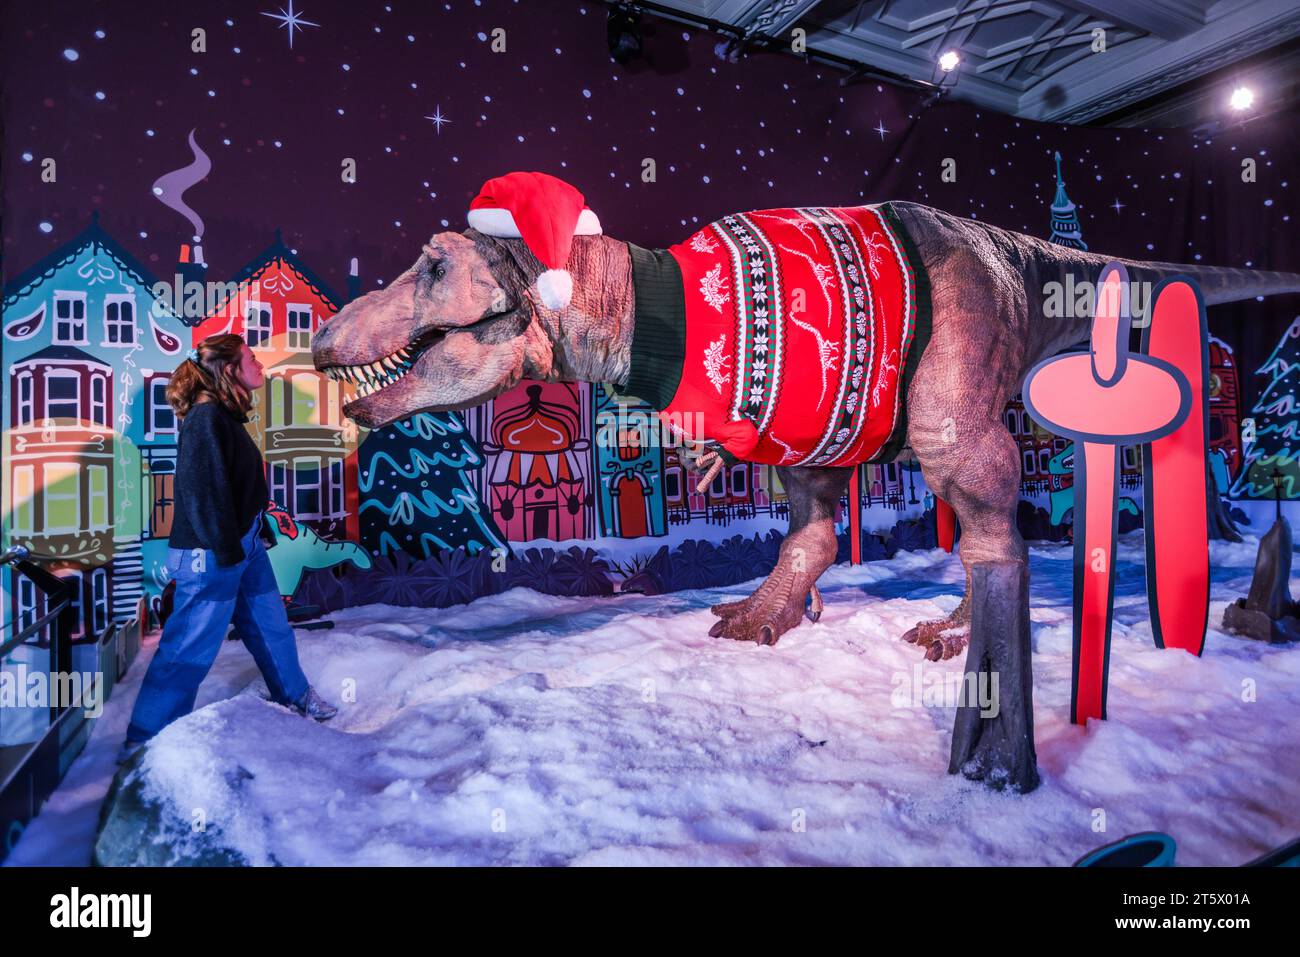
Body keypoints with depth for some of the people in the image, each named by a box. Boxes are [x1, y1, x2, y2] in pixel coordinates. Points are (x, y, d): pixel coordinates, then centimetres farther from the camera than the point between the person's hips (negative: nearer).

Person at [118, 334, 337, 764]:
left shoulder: (225, 416, 10)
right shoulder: (206, 418, -20)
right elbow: (205, 490, -23)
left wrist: (250, 537, 18)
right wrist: (226, 552, -20)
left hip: (243, 543, 10)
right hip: (211, 553, -10)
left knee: (269, 623, 20)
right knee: (189, 647, 1)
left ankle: (295, 697, 38)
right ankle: (144, 743, 15)